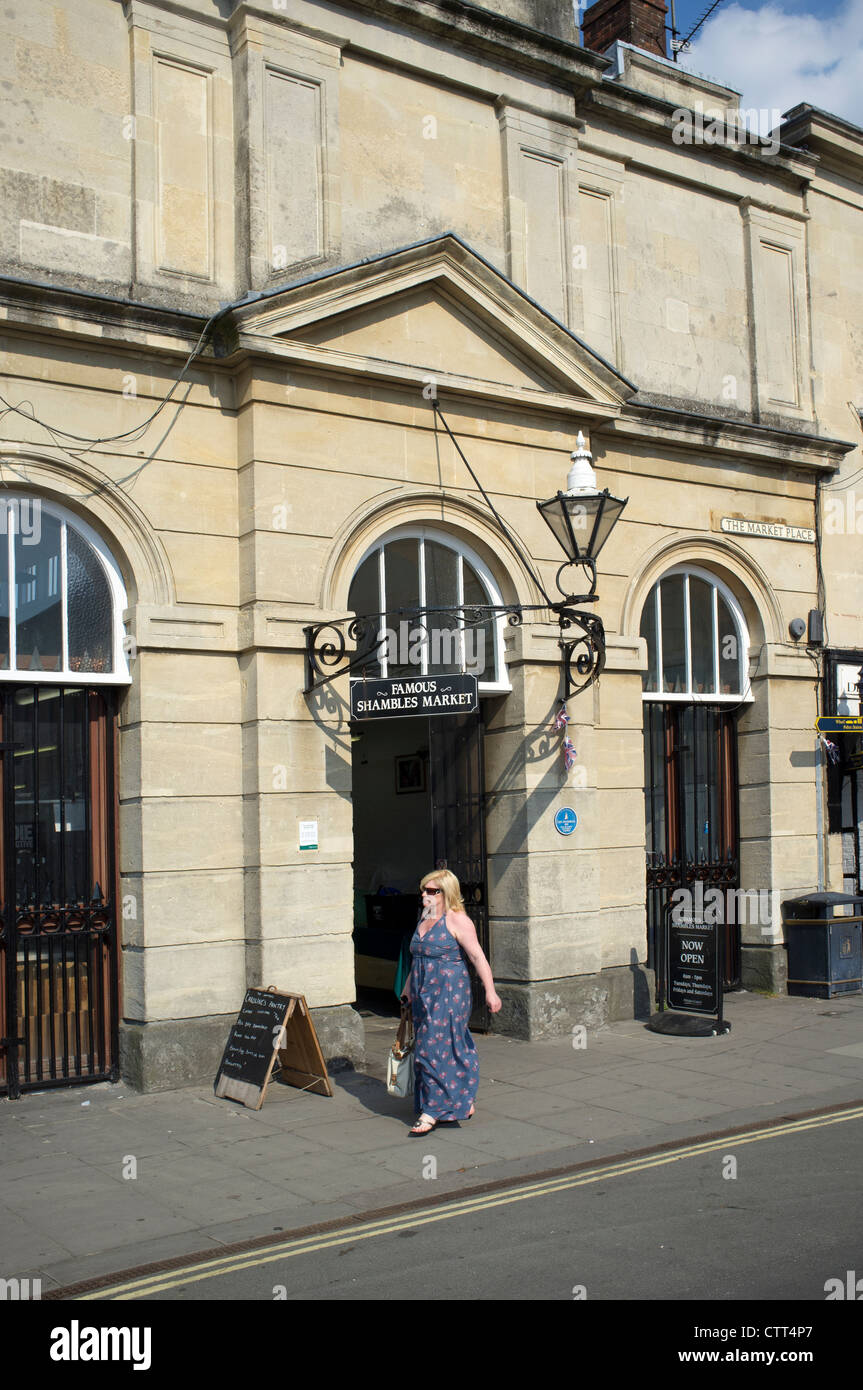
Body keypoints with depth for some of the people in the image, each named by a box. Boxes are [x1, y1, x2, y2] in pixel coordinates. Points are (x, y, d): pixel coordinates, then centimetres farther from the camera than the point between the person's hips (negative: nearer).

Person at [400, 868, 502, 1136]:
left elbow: (477, 956, -16)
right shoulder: (424, 918, 13)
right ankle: (464, 1103, 22)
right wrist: (409, 986, 25)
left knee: (435, 1049, -8)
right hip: (425, 994, 8)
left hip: (449, 993, -8)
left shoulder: (457, 920, -12)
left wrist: (490, 991, -21)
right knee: (452, 1049, 12)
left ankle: (433, 1111, -3)